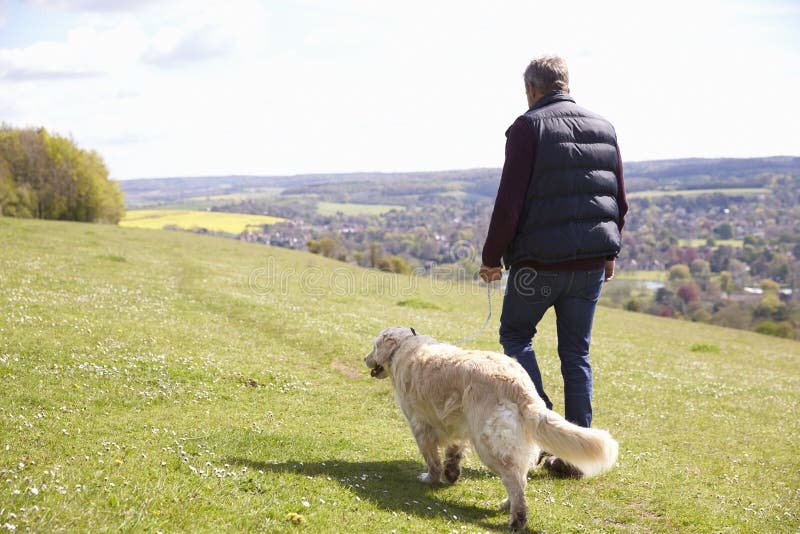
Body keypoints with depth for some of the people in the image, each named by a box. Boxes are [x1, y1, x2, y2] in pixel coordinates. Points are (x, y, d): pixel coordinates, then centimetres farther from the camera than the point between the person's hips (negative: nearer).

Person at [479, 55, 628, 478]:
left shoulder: (528, 128, -7)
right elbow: (620, 201, 13)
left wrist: (491, 258, -4)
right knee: (576, 353, 12)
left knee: (515, 334, 15)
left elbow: (509, 202, -13)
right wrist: (609, 252, 24)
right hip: (592, 263, 5)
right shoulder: (604, 129, 10)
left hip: (540, 261, -5)